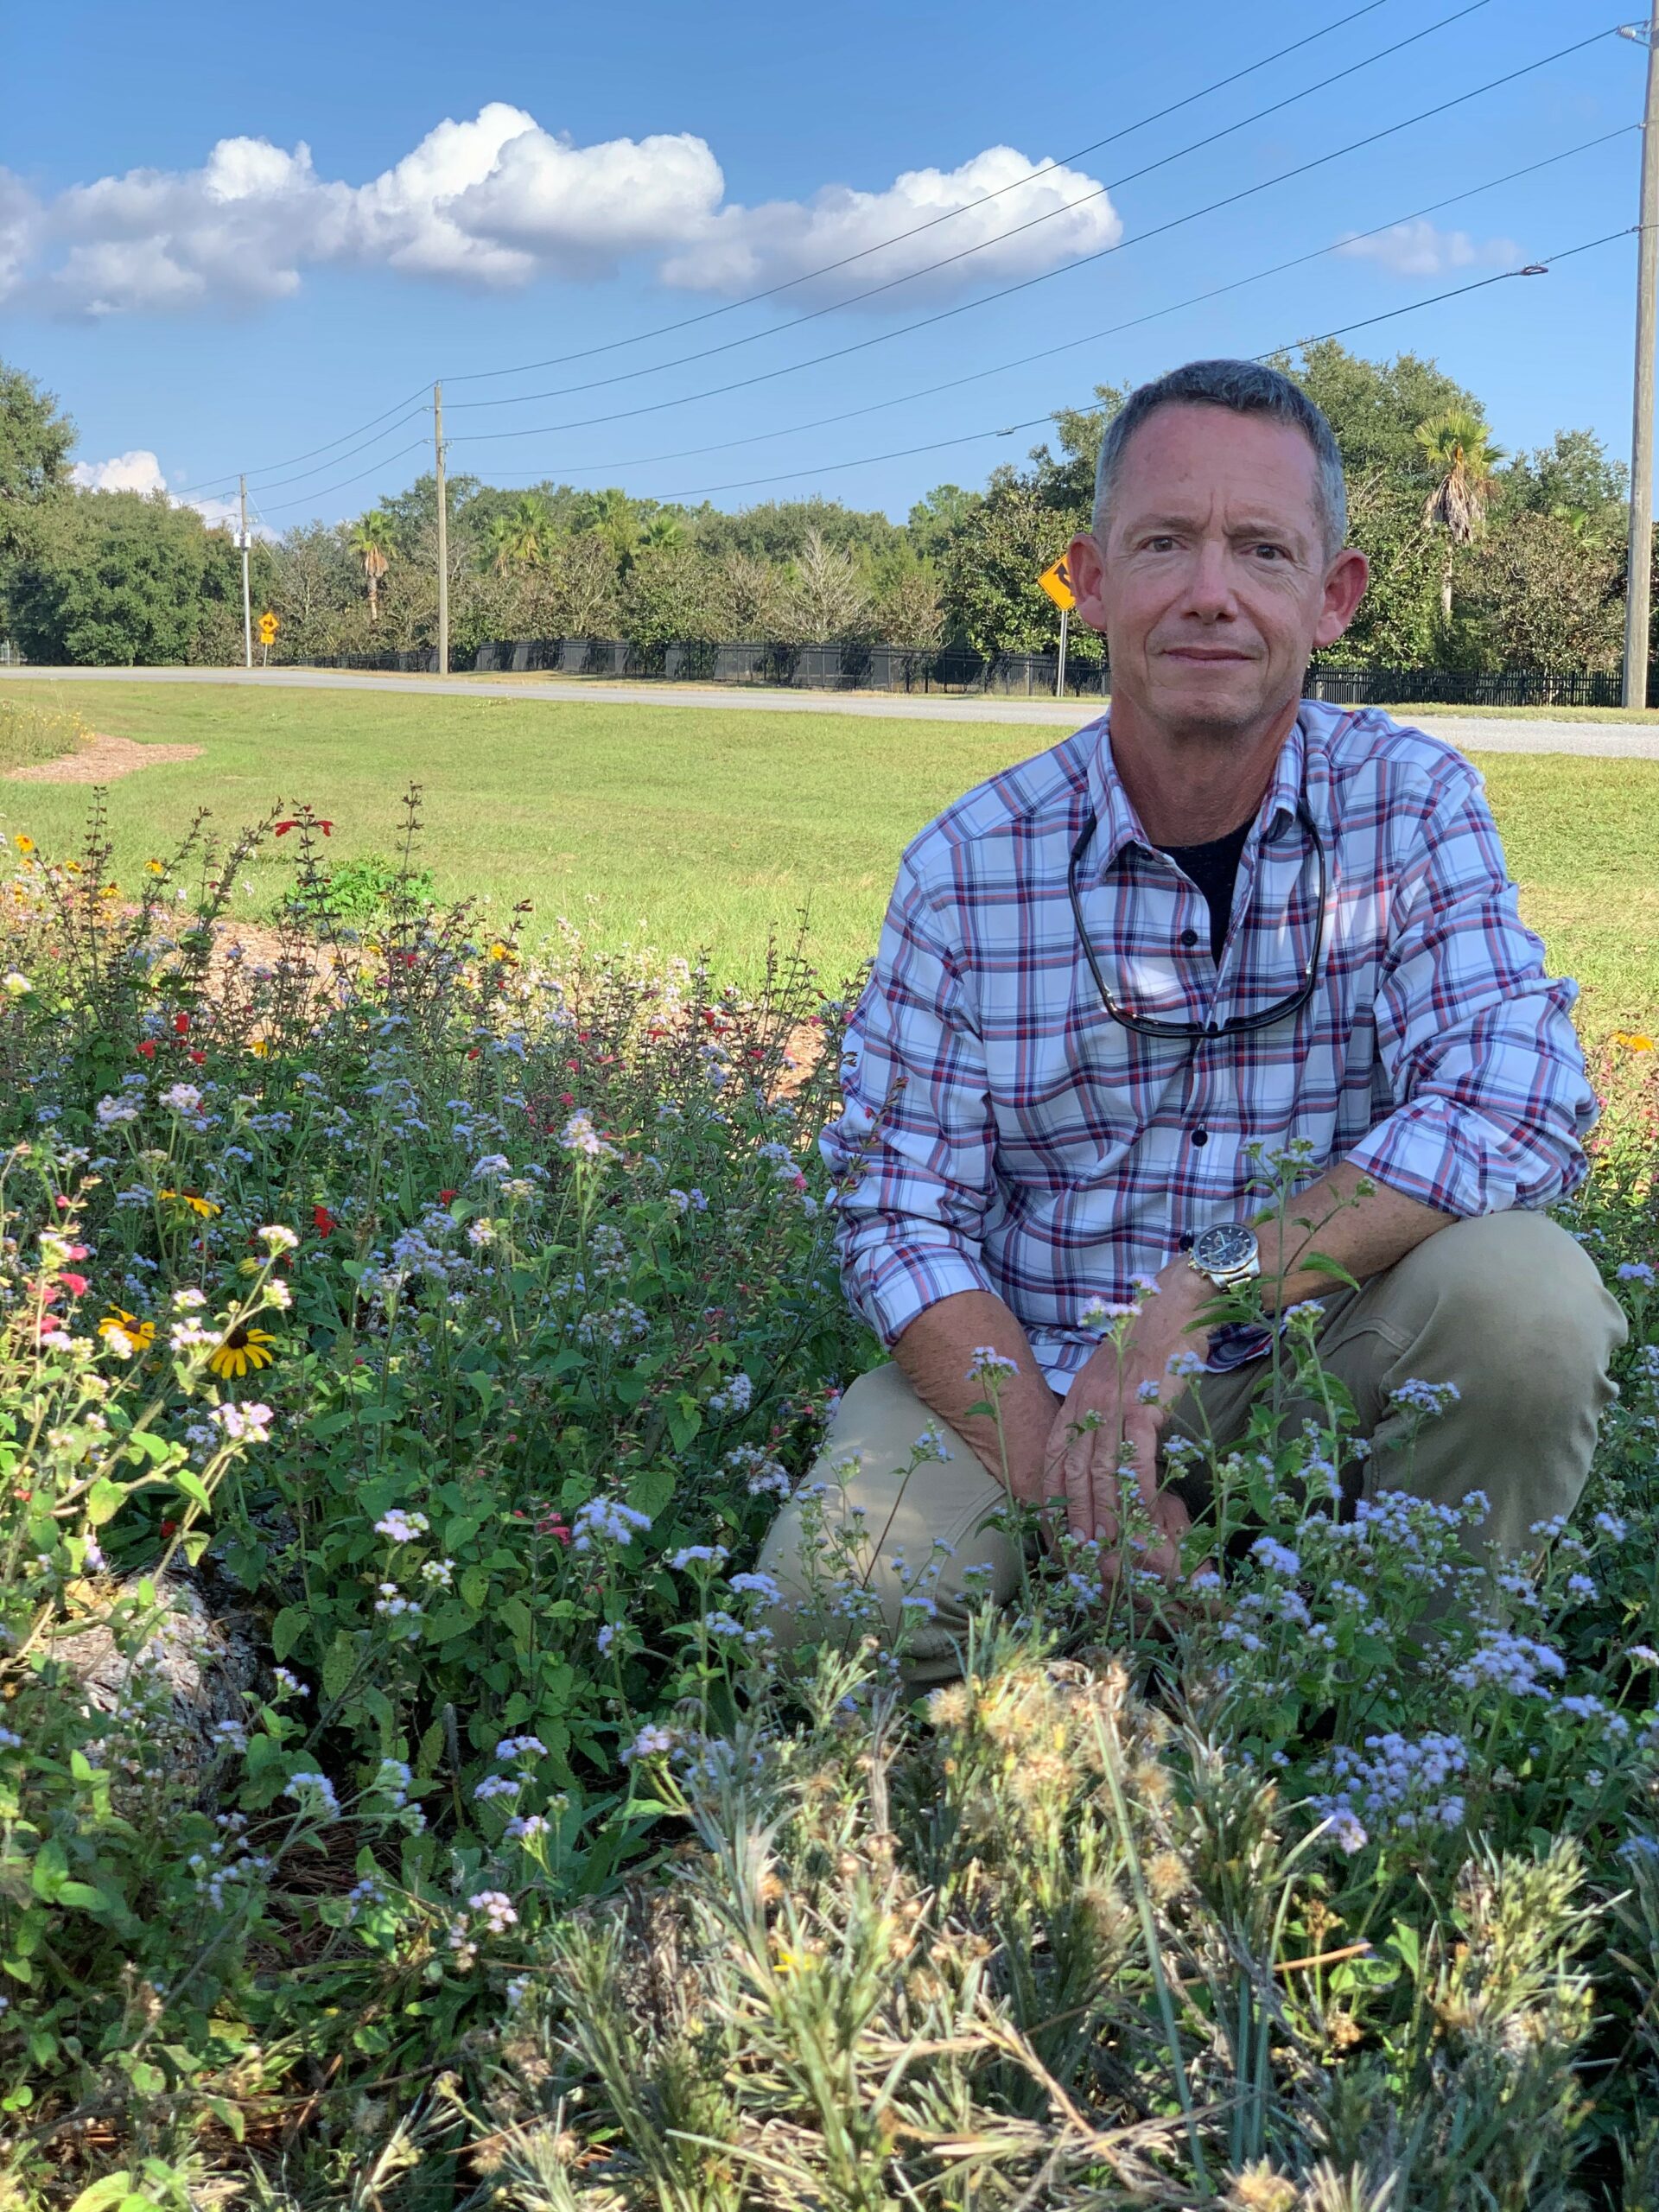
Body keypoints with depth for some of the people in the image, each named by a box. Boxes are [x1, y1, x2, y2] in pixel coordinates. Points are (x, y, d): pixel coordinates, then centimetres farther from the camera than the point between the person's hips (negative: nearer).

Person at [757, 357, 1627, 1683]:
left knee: (1522, 1293, -29)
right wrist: (1058, 1474, -25)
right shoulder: (970, 866, -6)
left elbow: (1522, 1100, -20)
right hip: (1031, 1370, 0)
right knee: (834, 1600, -25)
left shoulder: (1411, 805, -5)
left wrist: (1207, 1284, -31)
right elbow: (902, 1210, -8)